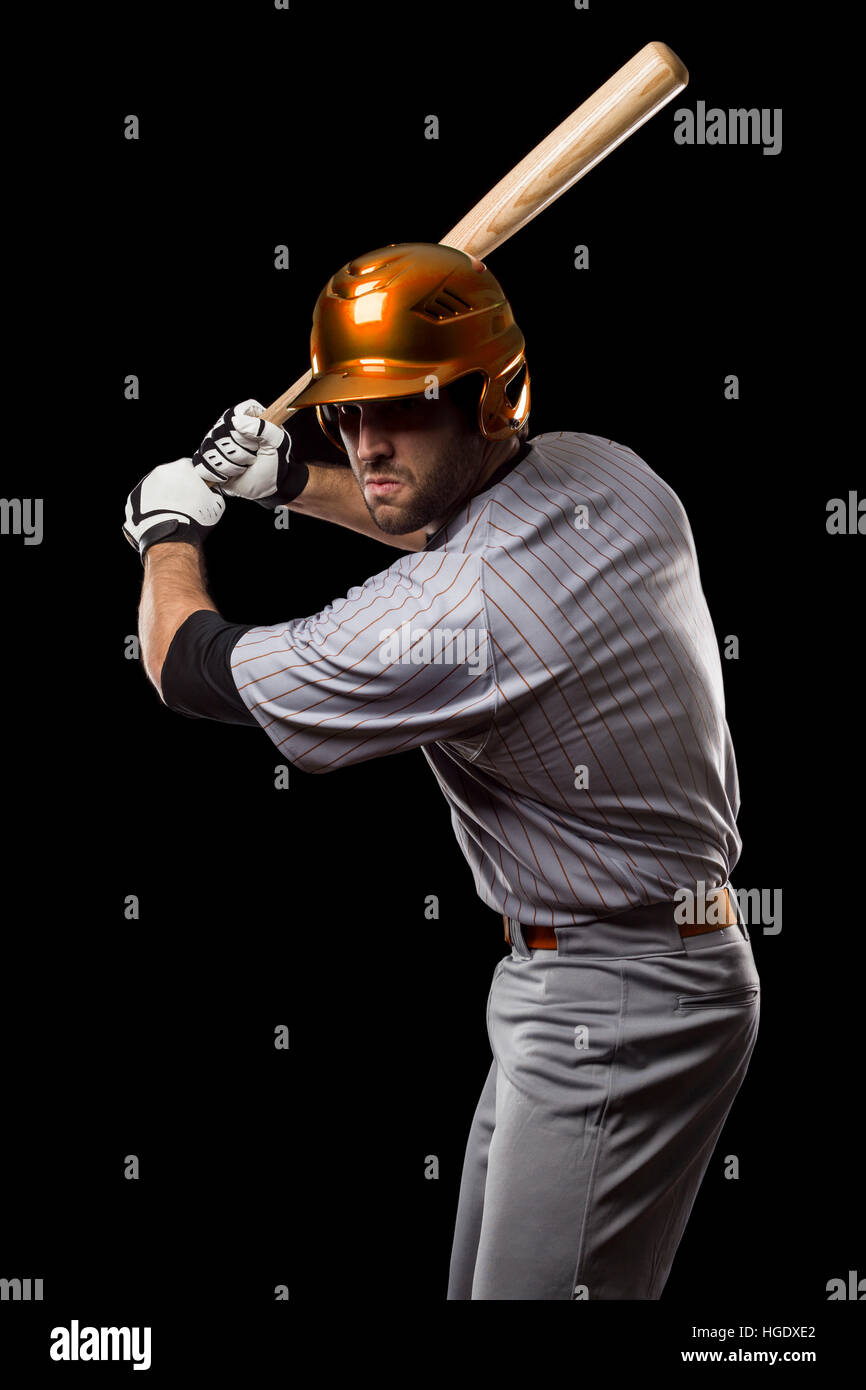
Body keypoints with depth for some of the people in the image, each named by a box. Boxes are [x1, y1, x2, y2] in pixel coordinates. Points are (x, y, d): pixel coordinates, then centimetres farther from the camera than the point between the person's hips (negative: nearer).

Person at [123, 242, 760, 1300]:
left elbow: (187, 667, -11)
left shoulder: (452, 621, -27)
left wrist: (169, 529, 9)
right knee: (481, 1285, 18)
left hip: (622, 1012, -10)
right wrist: (297, 480, 19)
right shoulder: (605, 472, 0)